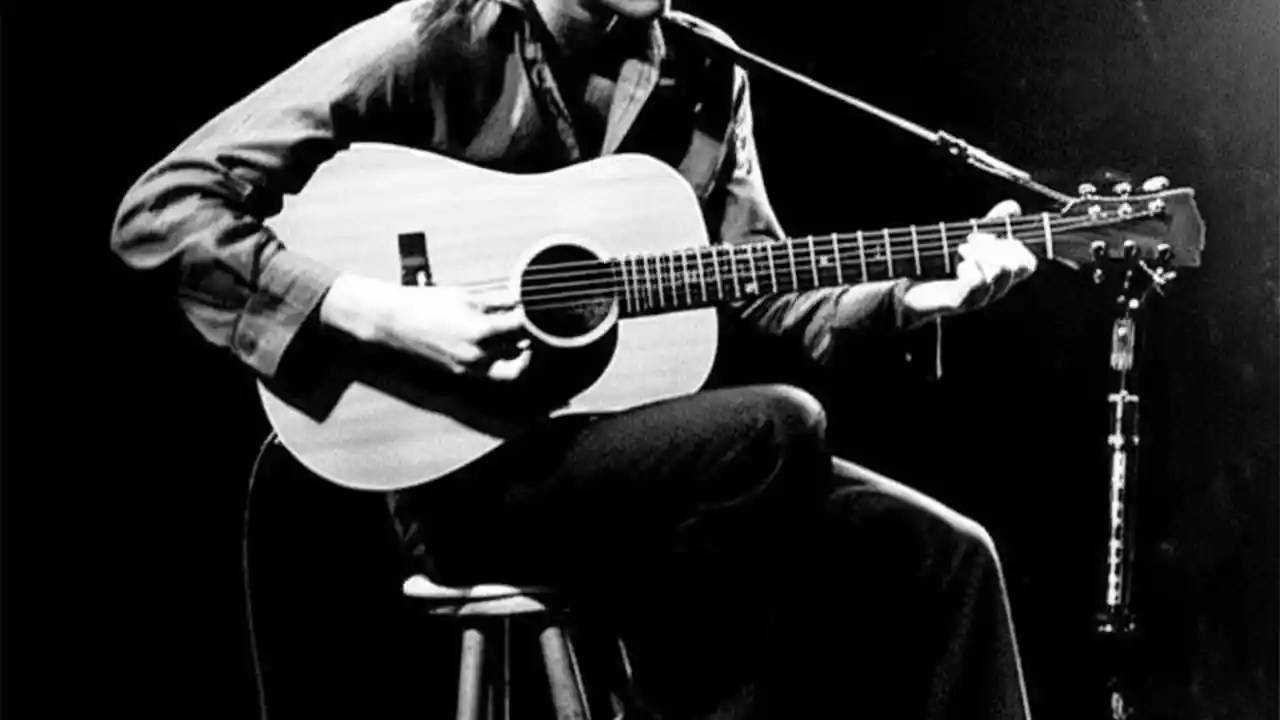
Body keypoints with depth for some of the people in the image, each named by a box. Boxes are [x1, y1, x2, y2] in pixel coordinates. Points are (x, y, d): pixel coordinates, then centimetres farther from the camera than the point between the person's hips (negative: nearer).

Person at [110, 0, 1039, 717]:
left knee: (939, 553, -7)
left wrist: (913, 297, -5)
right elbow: (158, 212, -13)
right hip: (461, 466, -6)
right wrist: (376, 313, -23)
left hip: (636, 444, 6)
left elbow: (759, 299, 11)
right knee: (776, 428, -29)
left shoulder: (705, 79, 8)